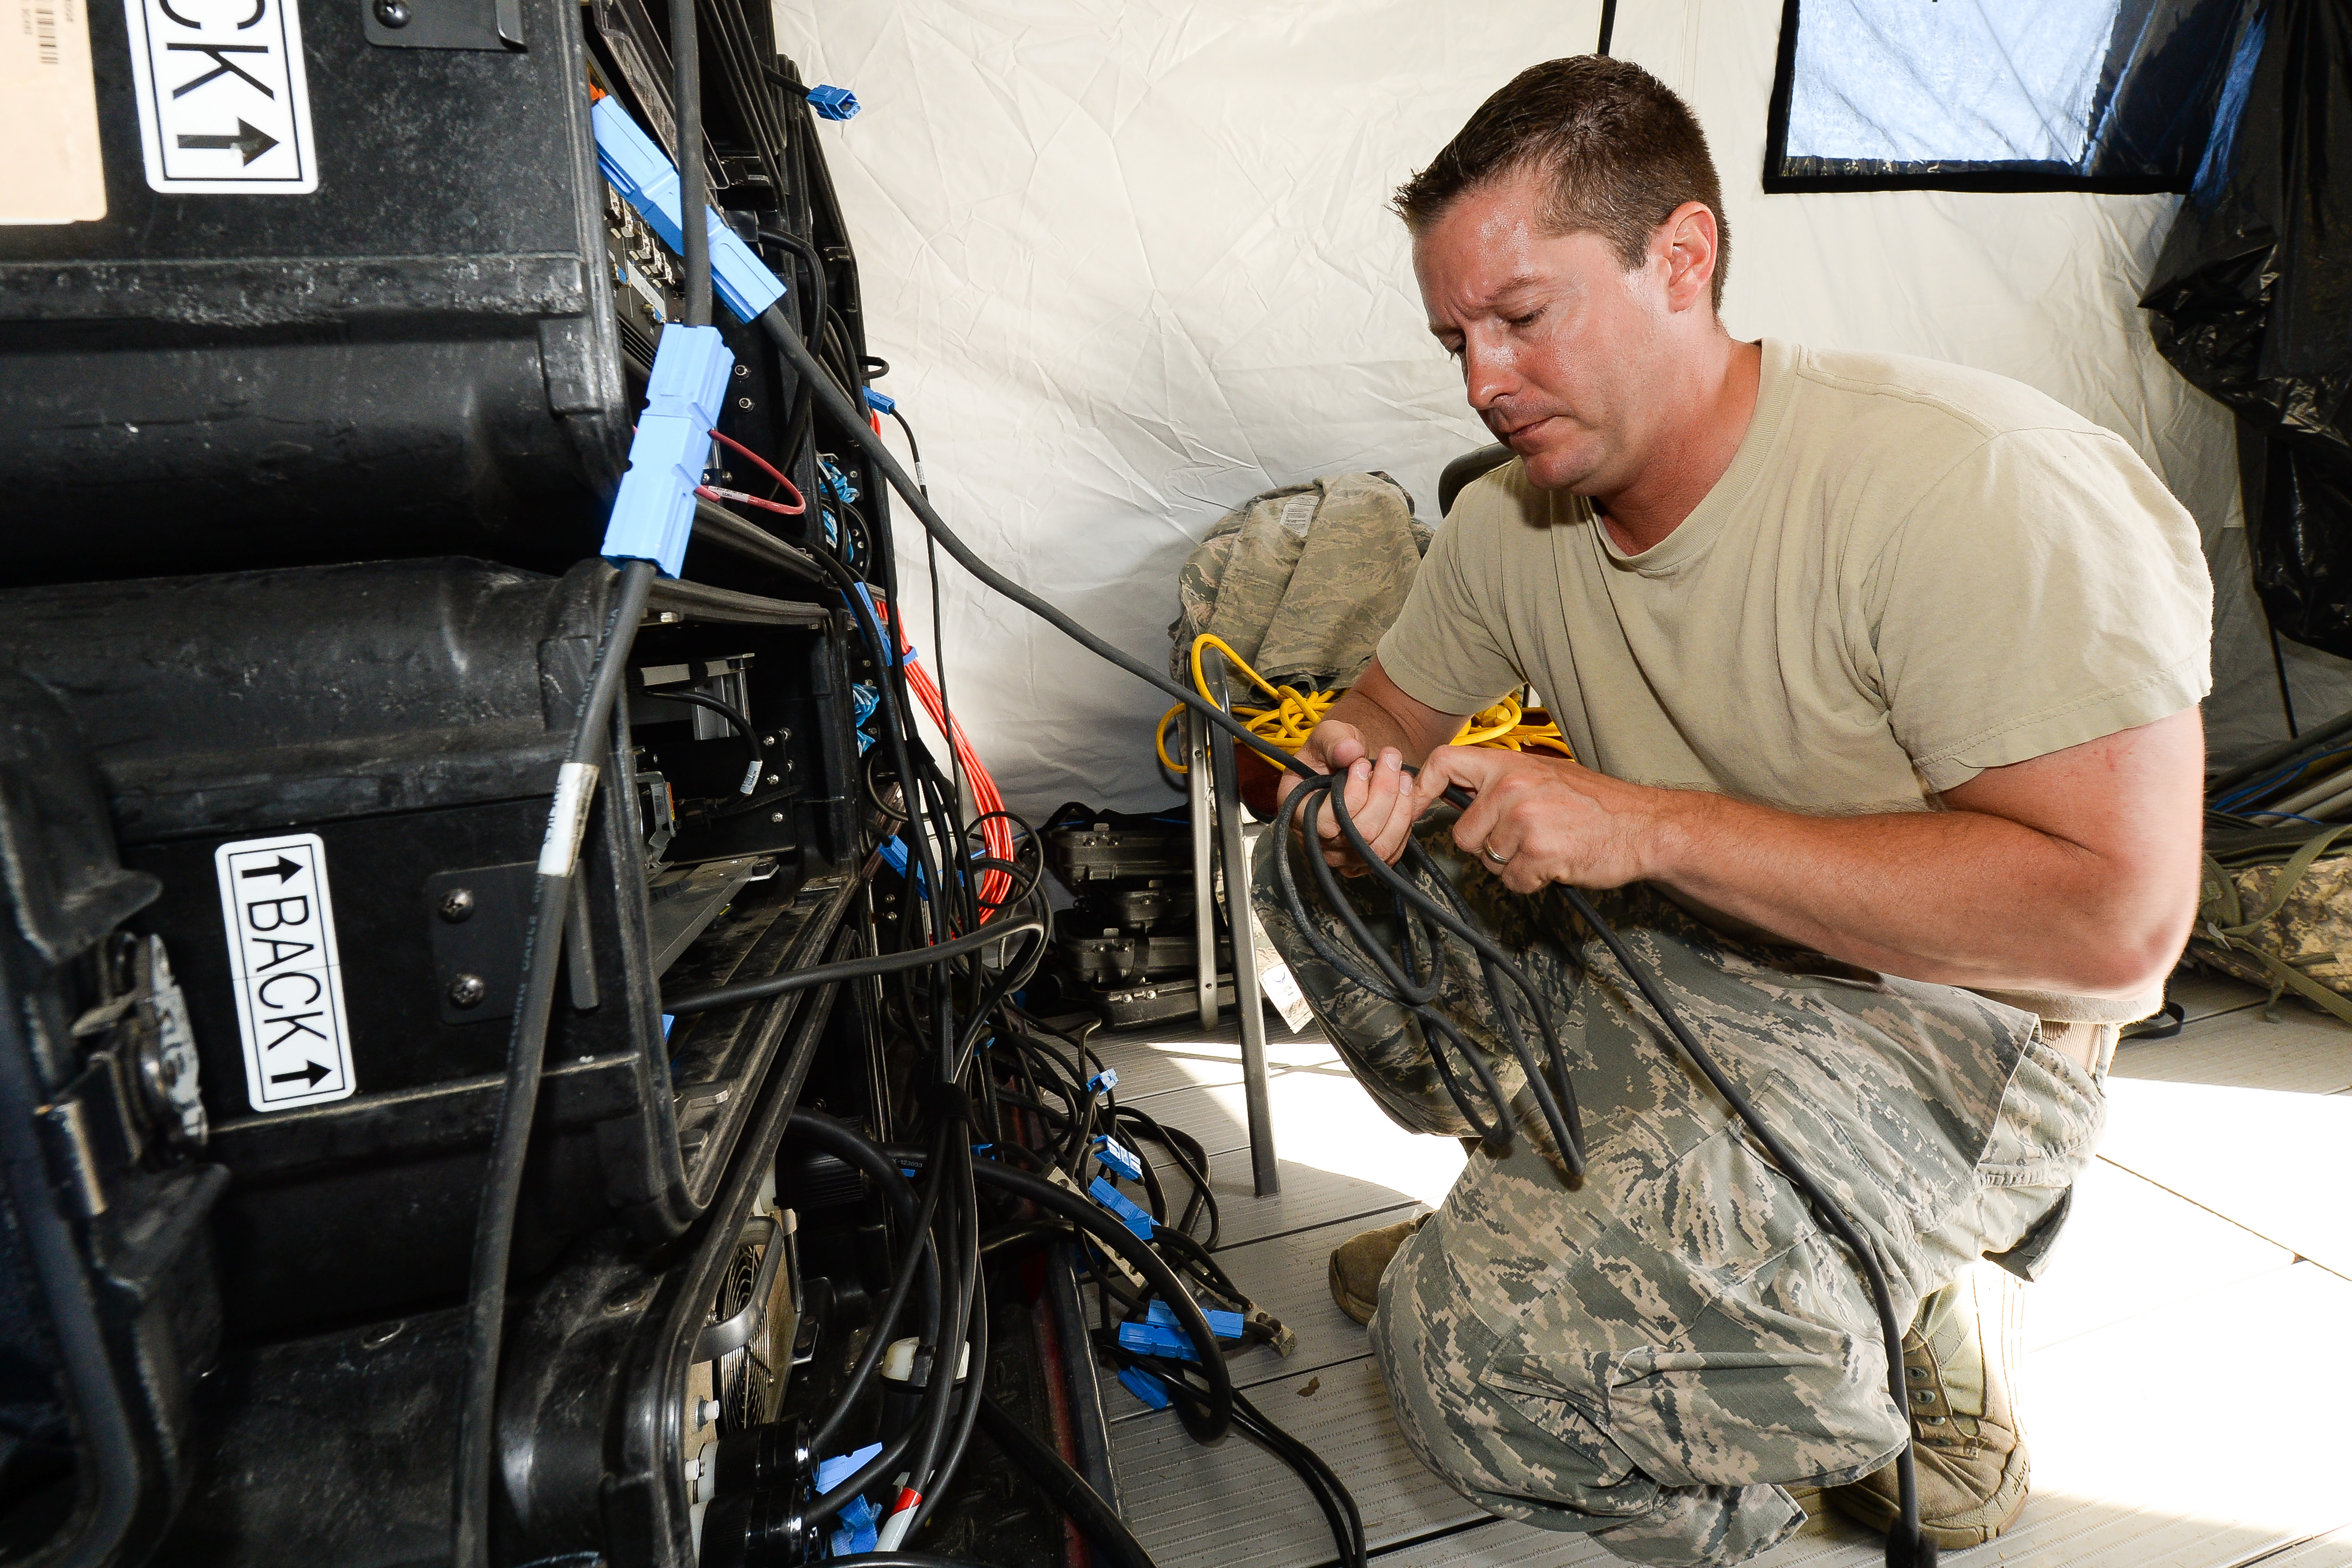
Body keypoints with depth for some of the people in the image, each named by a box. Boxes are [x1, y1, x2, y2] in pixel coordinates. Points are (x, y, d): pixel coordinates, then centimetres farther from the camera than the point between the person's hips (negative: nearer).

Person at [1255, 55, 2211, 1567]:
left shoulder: (1986, 489, -24)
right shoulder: (1512, 520, -2)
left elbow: (2118, 915, -27)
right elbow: (1389, 712, 13)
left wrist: (1650, 826, -31)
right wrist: (1358, 772, -15)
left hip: (1945, 1014, -7)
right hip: (1658, 954, 8)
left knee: (1489, 1347, -28)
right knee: (1315, 874, 4)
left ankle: (1909, 1319, 0)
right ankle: (1534, 1216, 14)